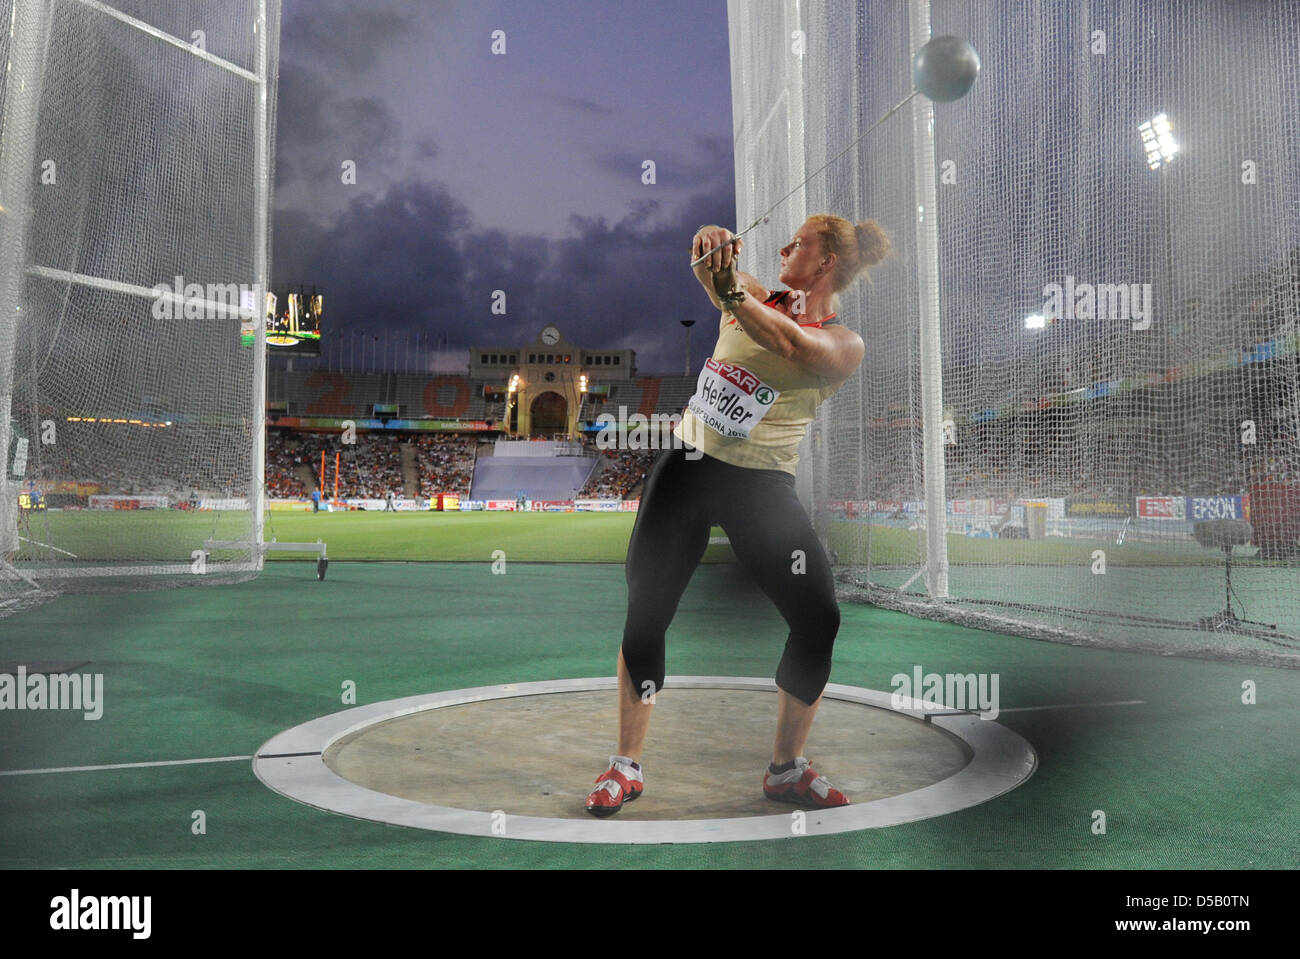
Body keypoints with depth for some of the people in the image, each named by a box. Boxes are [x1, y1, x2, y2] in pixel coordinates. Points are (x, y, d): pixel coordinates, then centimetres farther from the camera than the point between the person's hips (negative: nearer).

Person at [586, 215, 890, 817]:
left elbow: (794, 346, -24)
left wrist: (730, 294, -33)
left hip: (761, 486, -2)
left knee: (820, 621, -11)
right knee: (644, 615, -1)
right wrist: (712, 242, -28)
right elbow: (710, 256, -5)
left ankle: (786, 769, 12)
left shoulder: (844, 346, -2)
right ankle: (626, 766, 16)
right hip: (685, 467, 3)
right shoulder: (756, 301, 9)